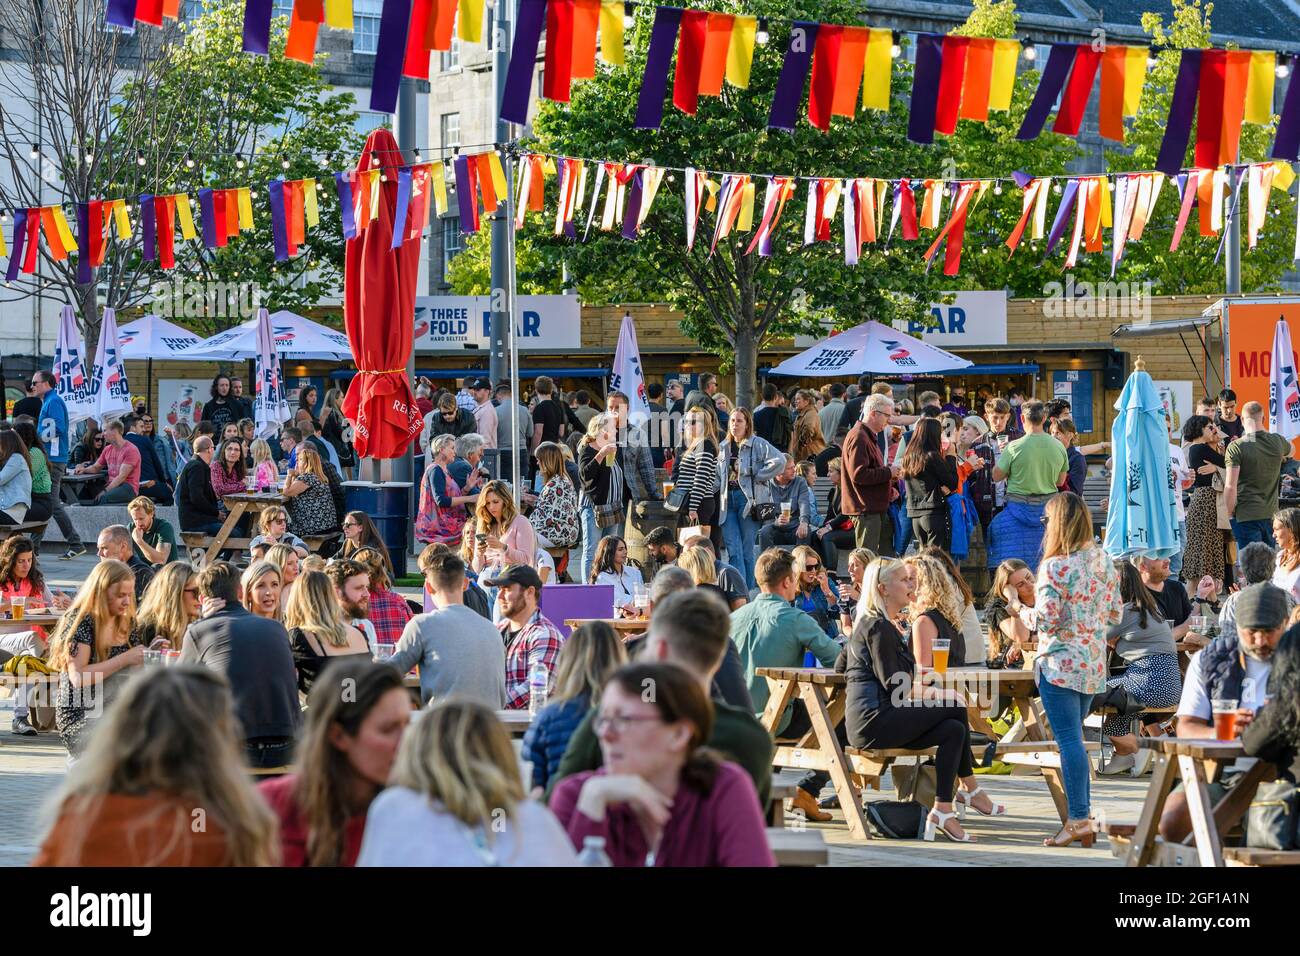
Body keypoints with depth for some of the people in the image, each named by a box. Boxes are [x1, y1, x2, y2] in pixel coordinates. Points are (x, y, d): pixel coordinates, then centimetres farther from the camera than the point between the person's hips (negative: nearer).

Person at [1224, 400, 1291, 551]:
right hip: (1271, 513, 5)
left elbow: (1230, 486, -17)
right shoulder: (1277, 442, 2)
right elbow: (1291, 449, 29)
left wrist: (1230, 514, -5)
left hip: (1246, 515, -5)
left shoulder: (1236, 447, -13)